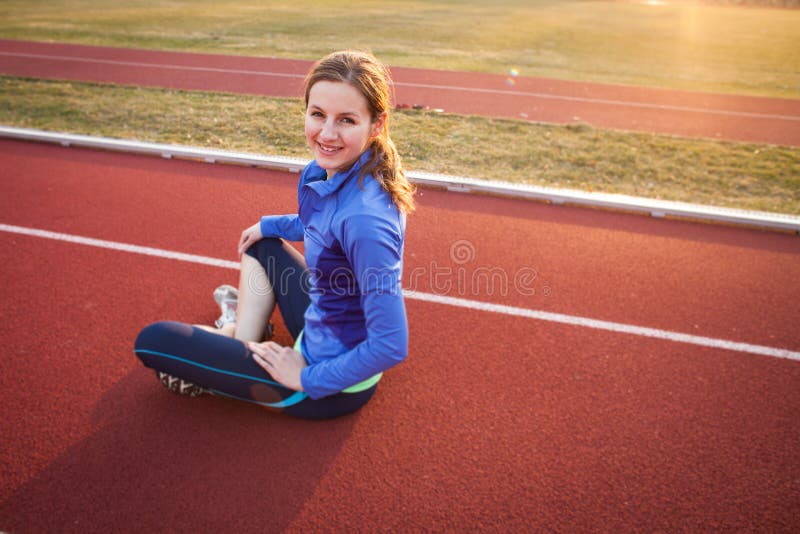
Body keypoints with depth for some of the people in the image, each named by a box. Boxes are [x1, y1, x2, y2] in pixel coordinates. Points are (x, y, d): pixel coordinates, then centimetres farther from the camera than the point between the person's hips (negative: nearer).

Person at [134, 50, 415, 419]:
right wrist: (268, 226, 21)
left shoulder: (363, 217, -34)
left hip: (331, 386, -8)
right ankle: (242, 338, 24)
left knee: (152, 341, -4)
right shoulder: (326, 171, -8)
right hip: (323, 331, 8)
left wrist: (309, 378, -19)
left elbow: (392, 346, -31)